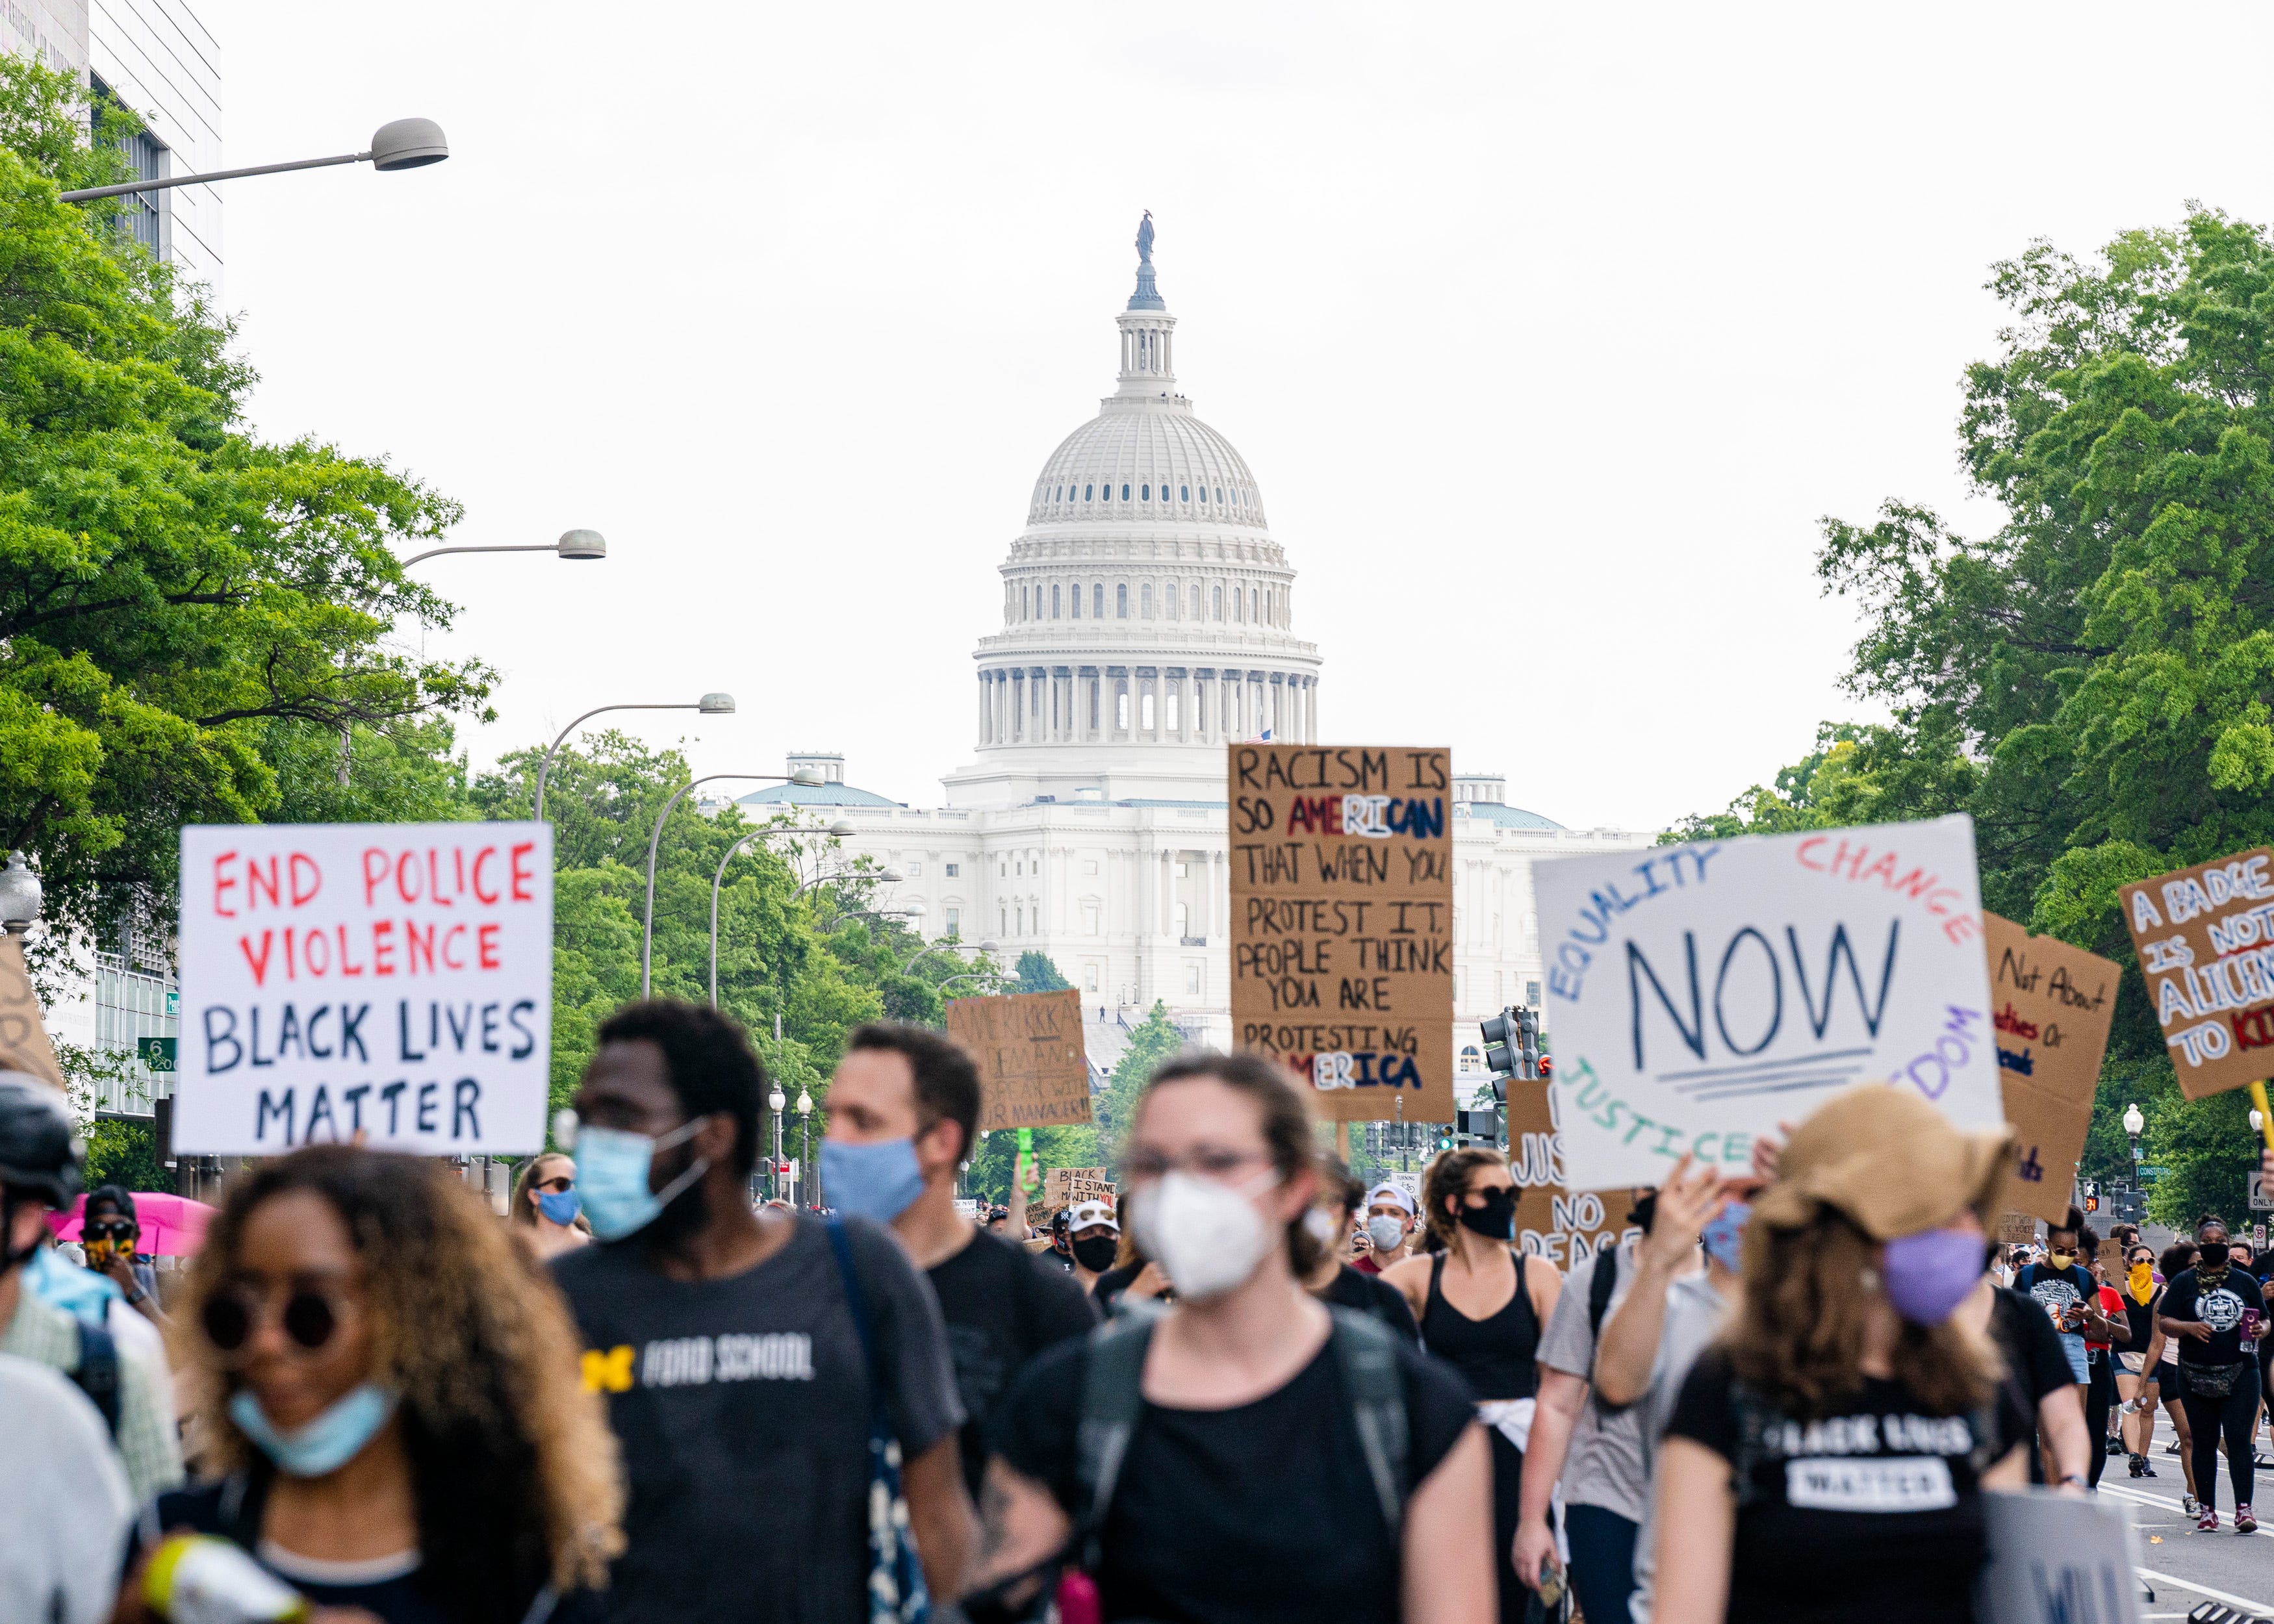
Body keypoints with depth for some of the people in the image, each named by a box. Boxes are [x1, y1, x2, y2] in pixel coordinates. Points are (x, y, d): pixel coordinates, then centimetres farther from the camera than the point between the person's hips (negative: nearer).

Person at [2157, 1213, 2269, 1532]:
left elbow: (2265, 1321, 16)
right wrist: (2189, 1327, -17)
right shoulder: (2184, 1282, 7)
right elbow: (2164, 1322, 3)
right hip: (2198, 1375, 0)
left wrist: (2261, 1330, -8)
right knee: (2204, 1443, 5)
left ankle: (2244, 1508, -14)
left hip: (2241, 1374, 0)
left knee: (2239, 1439, -10)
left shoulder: (2245, 1282, 11)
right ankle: (2207, 1509, 12)